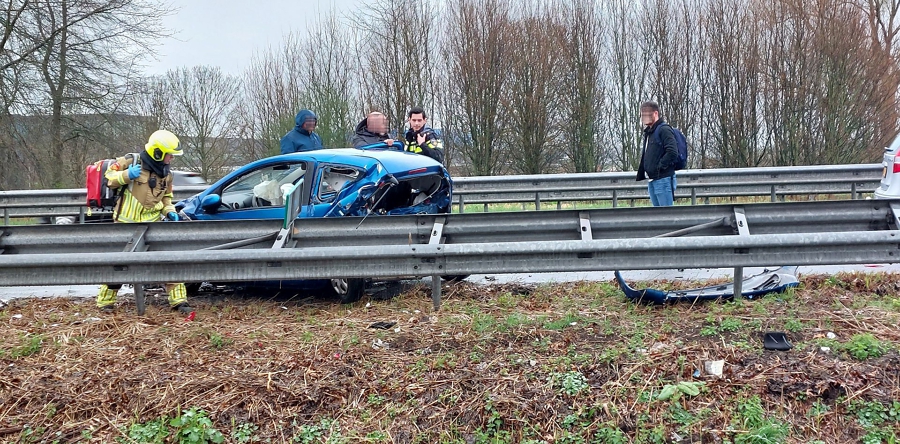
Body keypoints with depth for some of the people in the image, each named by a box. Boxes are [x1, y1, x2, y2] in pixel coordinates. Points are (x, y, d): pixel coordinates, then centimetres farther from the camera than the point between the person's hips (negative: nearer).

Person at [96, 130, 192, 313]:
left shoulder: (166, 174, 6)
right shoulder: (131, 162, -10)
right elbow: (107, 177, -7)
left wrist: (170, 211, -2)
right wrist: (126, 175, -24)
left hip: (152, 224, 4)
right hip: (126, 224, -4)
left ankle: (178, 300, 2)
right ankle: (105, 301, 21)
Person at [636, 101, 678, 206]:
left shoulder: (664, 130, -10)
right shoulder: (648, 132, 19)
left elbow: (672, 152, -21)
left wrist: (659, 167, -16)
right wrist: (644, 172, 13)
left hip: (663, 179, -10)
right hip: (651, 180, 10)